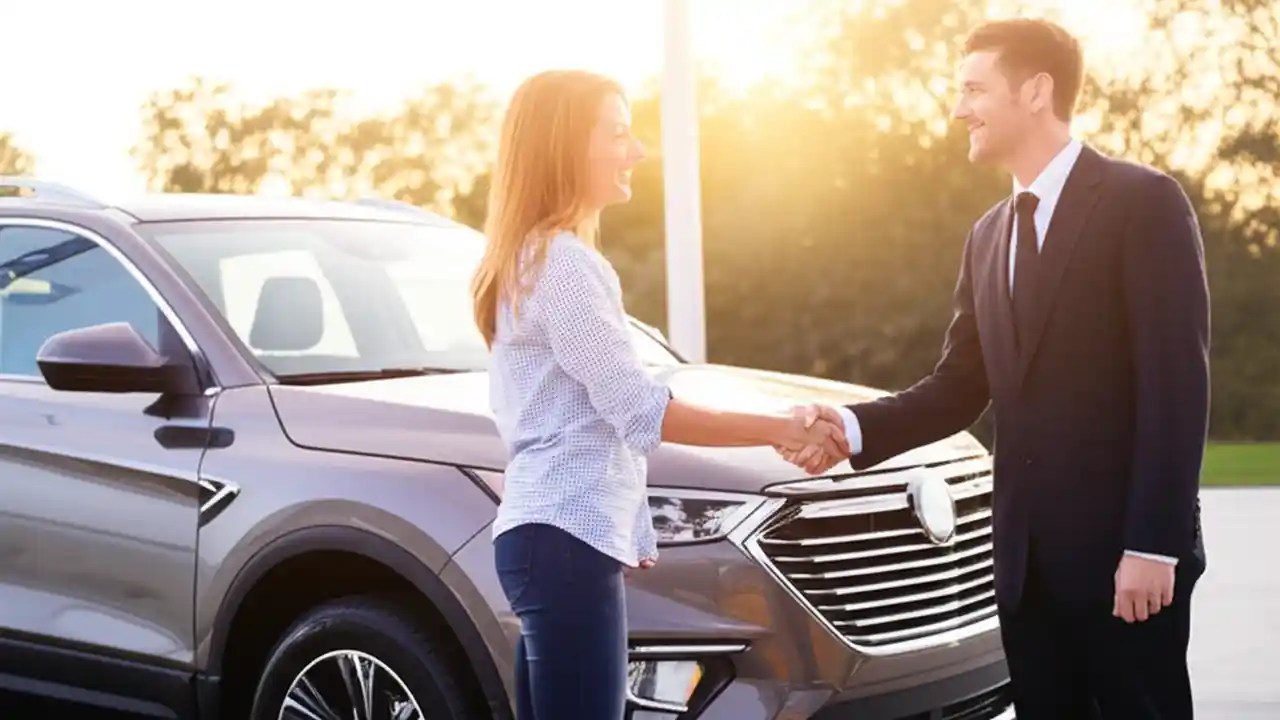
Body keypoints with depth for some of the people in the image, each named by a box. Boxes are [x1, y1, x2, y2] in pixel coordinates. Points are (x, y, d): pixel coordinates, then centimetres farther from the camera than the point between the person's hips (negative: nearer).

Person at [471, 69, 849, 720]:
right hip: (566, 540, -10)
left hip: (549, 533, 10)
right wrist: (780, 431, -12)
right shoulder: (560, 260, -12)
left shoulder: (532, 257, 20)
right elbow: (640, 410, -16)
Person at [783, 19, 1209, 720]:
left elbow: (1176, 383, -13)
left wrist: (1153, 543, -18)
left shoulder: (1143, 202, -7)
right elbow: (960, 386, 12)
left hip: (1125, 552, -6)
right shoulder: (988, 235, 16)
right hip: (1027, 557, 7)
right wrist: (854, 427, -5)